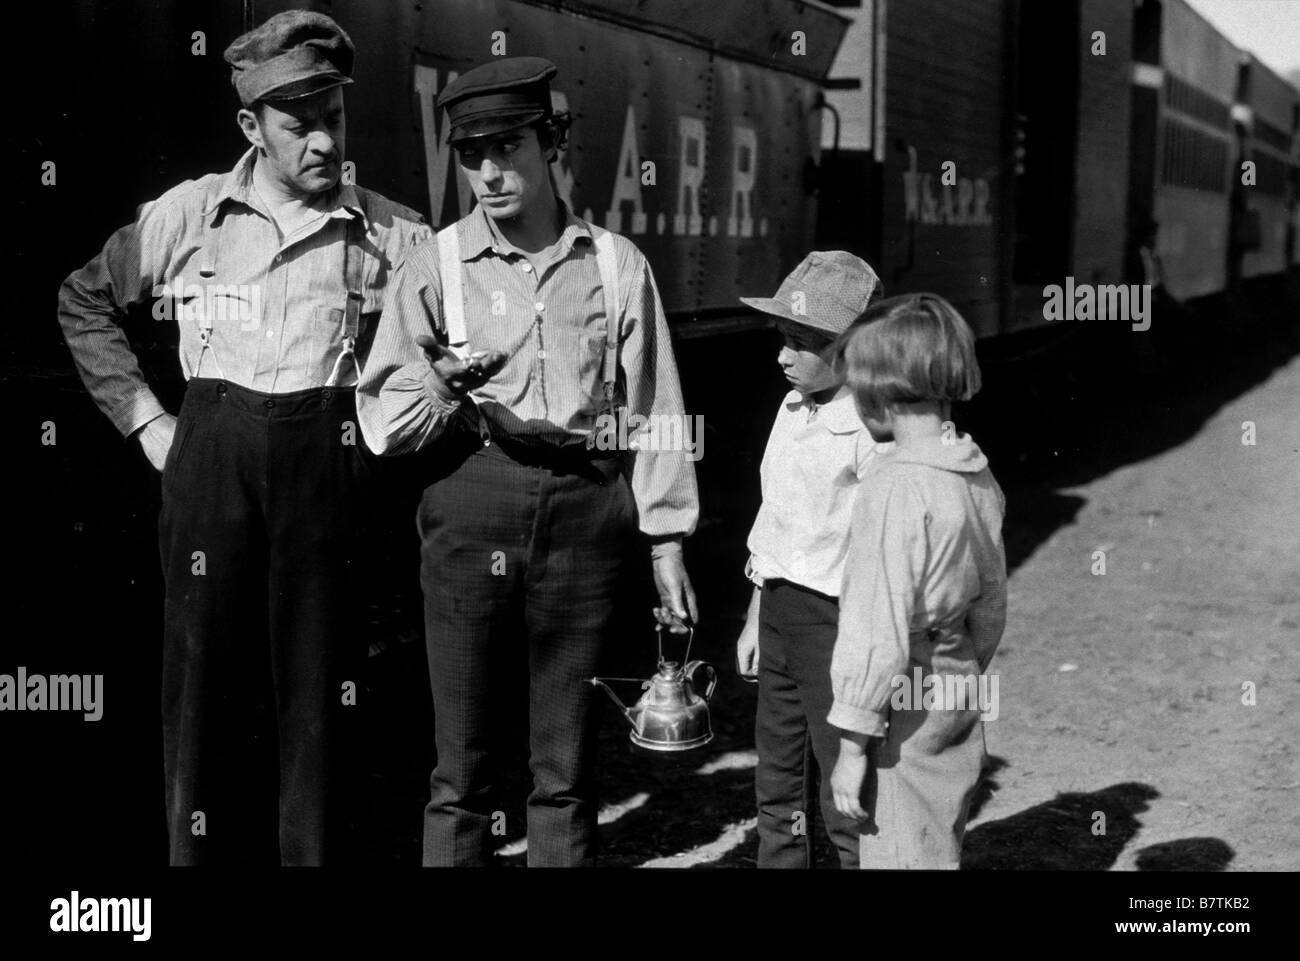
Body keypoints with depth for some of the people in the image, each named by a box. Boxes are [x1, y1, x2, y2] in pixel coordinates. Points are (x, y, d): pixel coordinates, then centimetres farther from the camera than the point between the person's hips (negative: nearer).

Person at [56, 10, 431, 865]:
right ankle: (202, 850, 18)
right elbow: (85, 299, 17)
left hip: (331, 467, -1)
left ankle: (317, 852, 15)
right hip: (211, 462, 1)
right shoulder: (188, 214, 5)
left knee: (321, 691, 3)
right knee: (206, 679, 6)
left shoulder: (394, 235, 1)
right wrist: (143, 418, 9)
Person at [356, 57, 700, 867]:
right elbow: (383, 424, 3)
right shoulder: (437, 265, 4)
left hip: (587, 511, 1)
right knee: (464, 766, 2)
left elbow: (651, 411, 8)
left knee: (567, 768, 8)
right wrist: (439, 391, -18)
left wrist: (667, 543, 5)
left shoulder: (616, 265, 6)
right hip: (471, 509, -1)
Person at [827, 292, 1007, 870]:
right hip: (960, 698, 8)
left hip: (904, 711, -8)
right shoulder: (979, 478, 3)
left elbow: (879, 633, -21)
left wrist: (853, 745, -16)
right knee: (940, 853, 19)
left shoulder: (896, 486, -21)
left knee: (899, 857, 4)